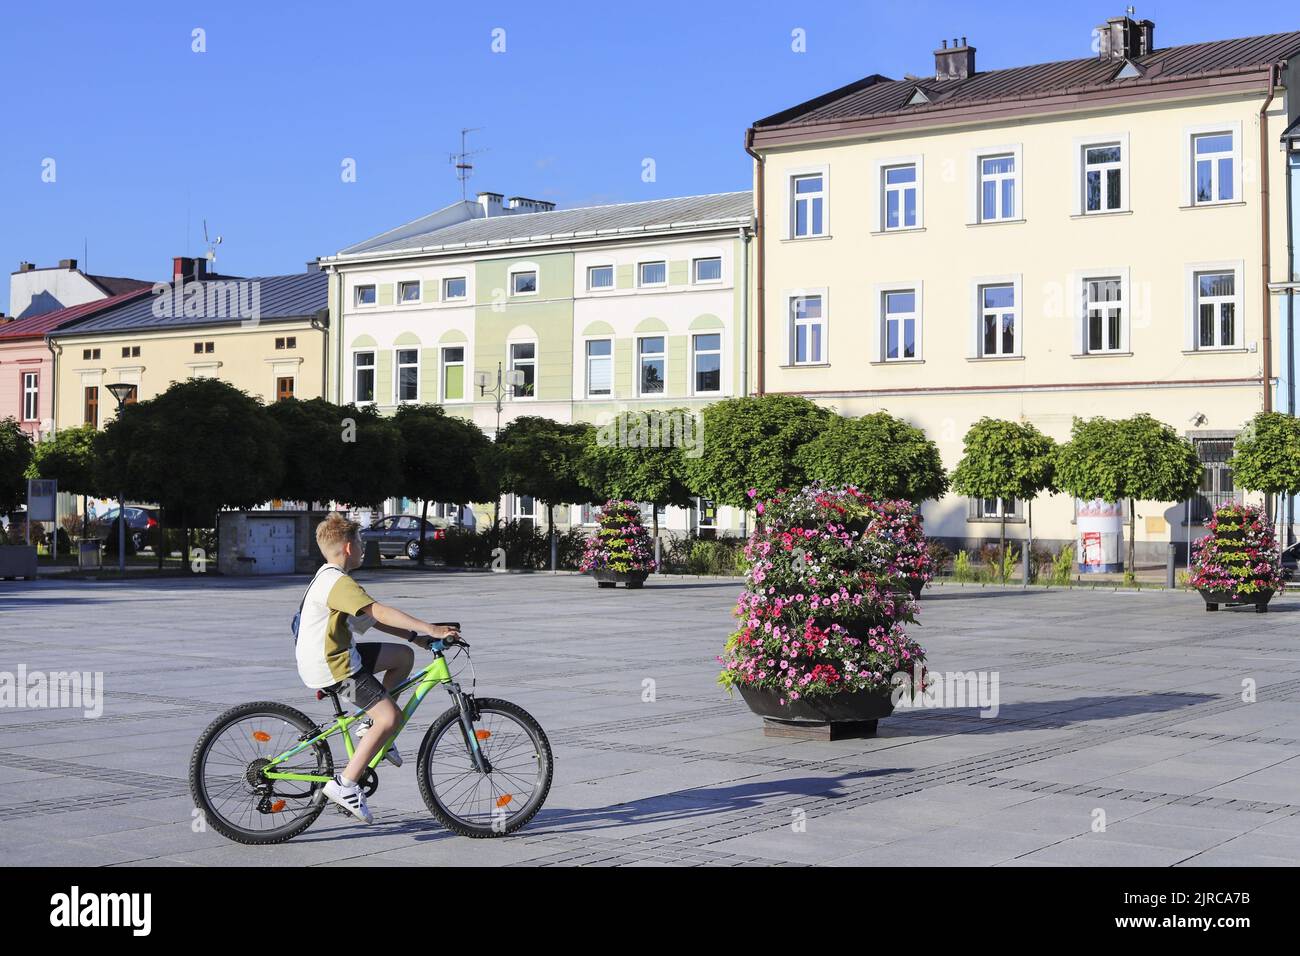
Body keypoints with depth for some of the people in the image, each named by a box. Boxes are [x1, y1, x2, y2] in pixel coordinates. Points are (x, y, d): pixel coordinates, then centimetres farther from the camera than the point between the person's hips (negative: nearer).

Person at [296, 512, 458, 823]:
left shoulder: (329, 577, 16)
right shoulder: (338, 581, -19)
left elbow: (369, 619, 17)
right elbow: (379, 612, -30)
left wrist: (414, 635, 10)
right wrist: (430, 629, -31)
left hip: (334, 655, 11)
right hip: (331, 667, -11)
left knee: (404, 656, 14)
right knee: (391, 717, -15)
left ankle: (370, 728, 15)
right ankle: (346, 784, -11)